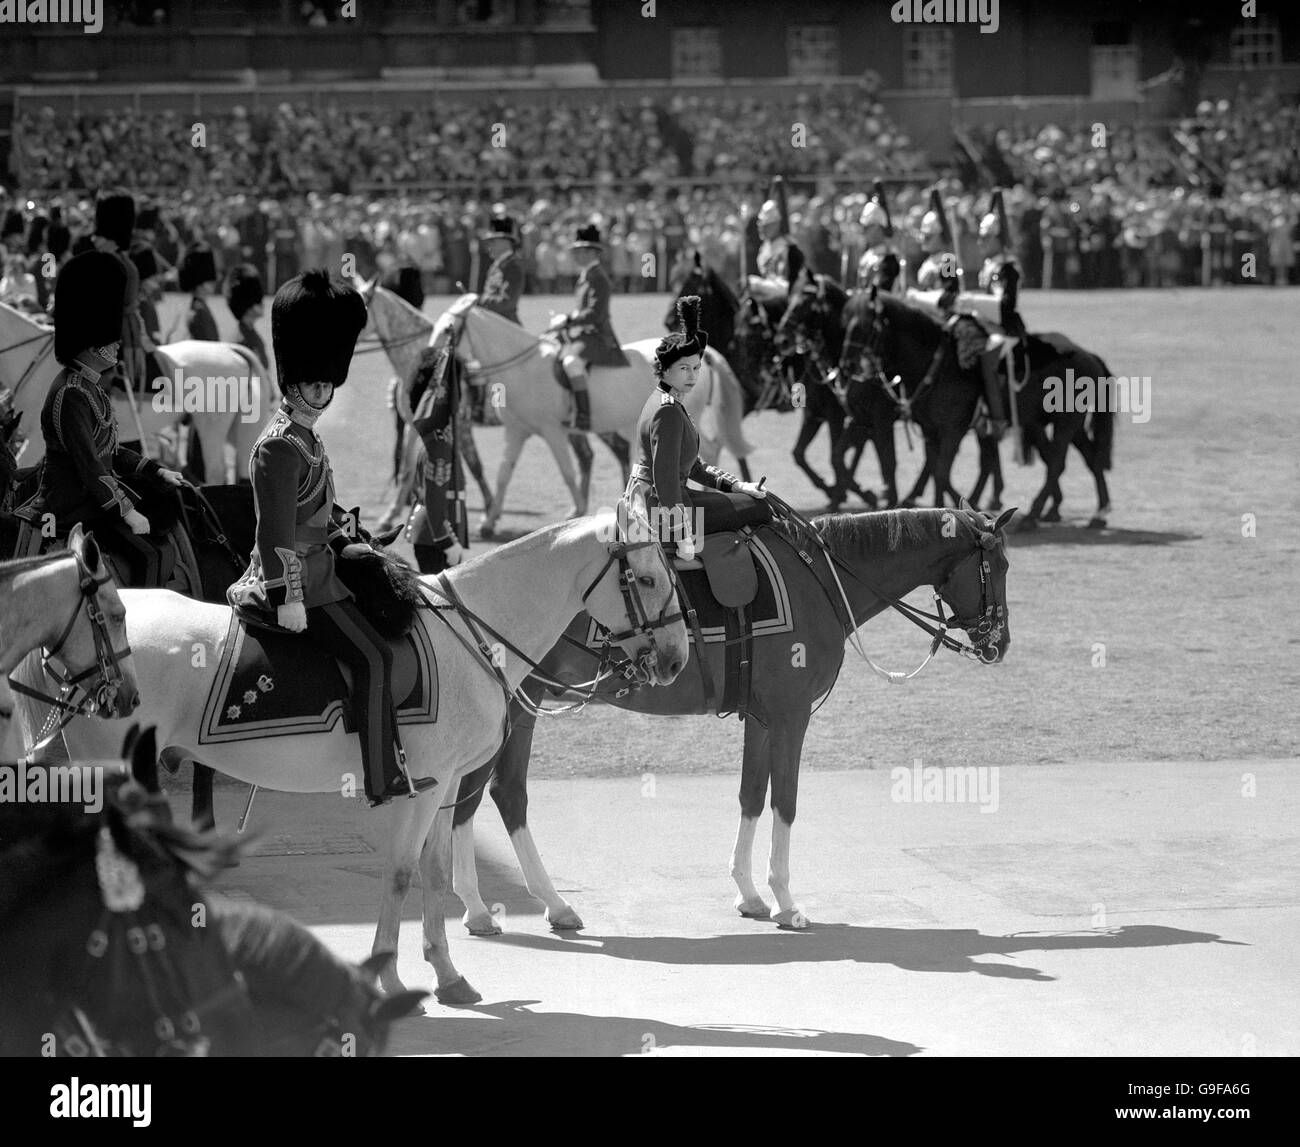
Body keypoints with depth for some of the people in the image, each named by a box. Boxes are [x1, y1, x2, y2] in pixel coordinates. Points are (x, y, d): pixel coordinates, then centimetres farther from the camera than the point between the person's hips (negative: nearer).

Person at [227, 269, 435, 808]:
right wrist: (289, 599, -23)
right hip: (300, 578, -11)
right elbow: (276, 530, -23)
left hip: (315, 560, 11)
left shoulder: (307, 435, 12)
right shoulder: (279, 447, -20)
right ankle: (384, 781, -13)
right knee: (372, 657, -13)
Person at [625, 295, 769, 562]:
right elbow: (665, 478, -26)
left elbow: (692, 467, 19)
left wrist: (737, 485, 11)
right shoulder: (668, 412, -22)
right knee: (761, 508, -3)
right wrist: (683, 537, -25)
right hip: (662, 508, -11)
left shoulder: (663, 401, 11)